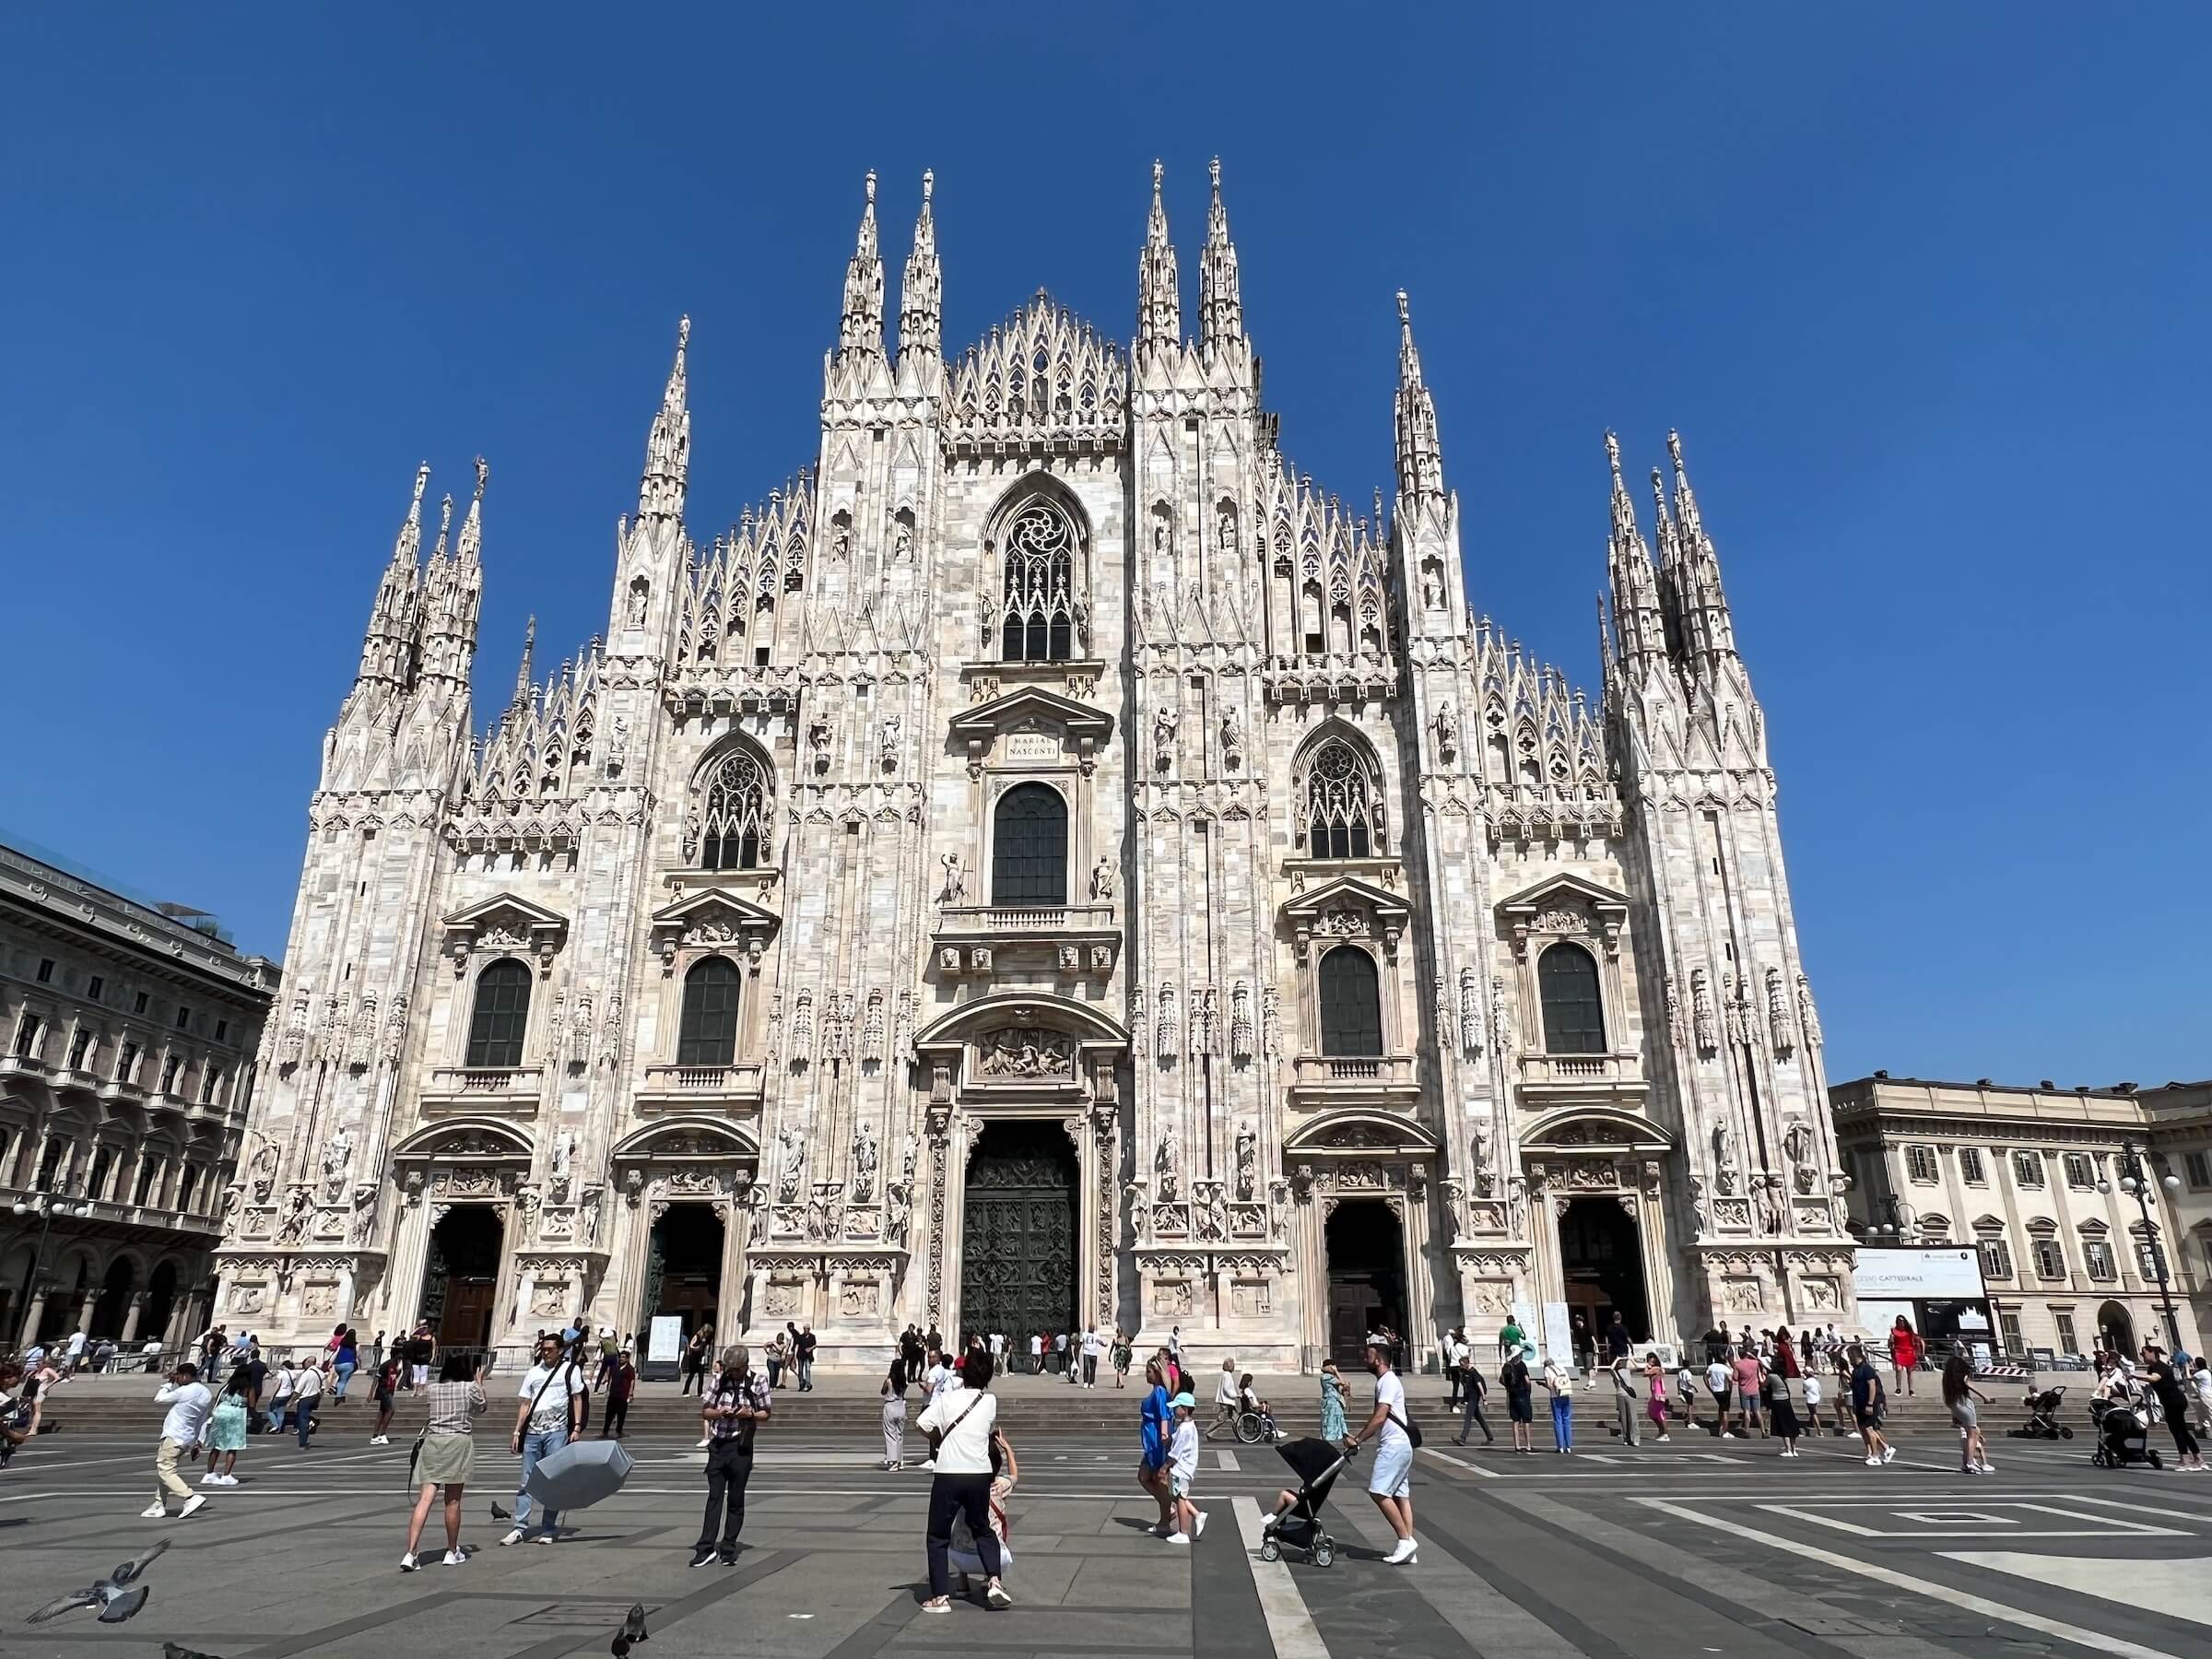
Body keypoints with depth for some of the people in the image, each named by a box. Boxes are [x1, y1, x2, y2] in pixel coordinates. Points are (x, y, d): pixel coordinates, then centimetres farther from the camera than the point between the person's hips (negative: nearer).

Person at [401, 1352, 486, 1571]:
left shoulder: (430, 1388, 5)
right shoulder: (471, 1388, -1)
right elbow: (481, 1408, 17)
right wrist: (479, 1384, 30)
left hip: (432, 1442, 2)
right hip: (459, 1442, -2)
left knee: (424, 1500, -3)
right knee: (453, 1501, 8)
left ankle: (410, 1553, -14)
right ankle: (452, 1552, 20)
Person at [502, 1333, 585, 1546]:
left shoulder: (571, 1369, 4)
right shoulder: (533, 1372, 14)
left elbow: (577, 1398, 3)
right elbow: (525, 1404, 14)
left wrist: (577, 1427, -6)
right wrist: (516, 1432, 6)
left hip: (557, 1432, -3)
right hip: (532, 1432, 3)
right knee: (525, 1481, 2)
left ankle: (548, 1530, 6)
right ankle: (520, 1528, 7)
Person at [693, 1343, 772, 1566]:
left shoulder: (757, 1382, -3)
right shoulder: (719, 1380, 3)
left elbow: (766, 1413, 3)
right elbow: (704, 1411, 8)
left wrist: (749, 1414, -17)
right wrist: (718, 1413, -14)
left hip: (740, 1447, -2)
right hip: (717, 1445, 2)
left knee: (735, 1499, 5)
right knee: (714, 1497, 3)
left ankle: (728, 1549, 14)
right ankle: (706, 1548, 6)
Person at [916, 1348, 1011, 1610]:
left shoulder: (948, 1398, -4)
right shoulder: (991, 1401, 2)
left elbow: (923, 1426, -8)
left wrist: (939, 1438, 9)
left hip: (948, 1475, -2)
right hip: (980, 1474, 2)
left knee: (938, 1537, 12)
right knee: (982, 1529, 23)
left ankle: (940, 1597, 9)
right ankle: (994, 1581, 7)